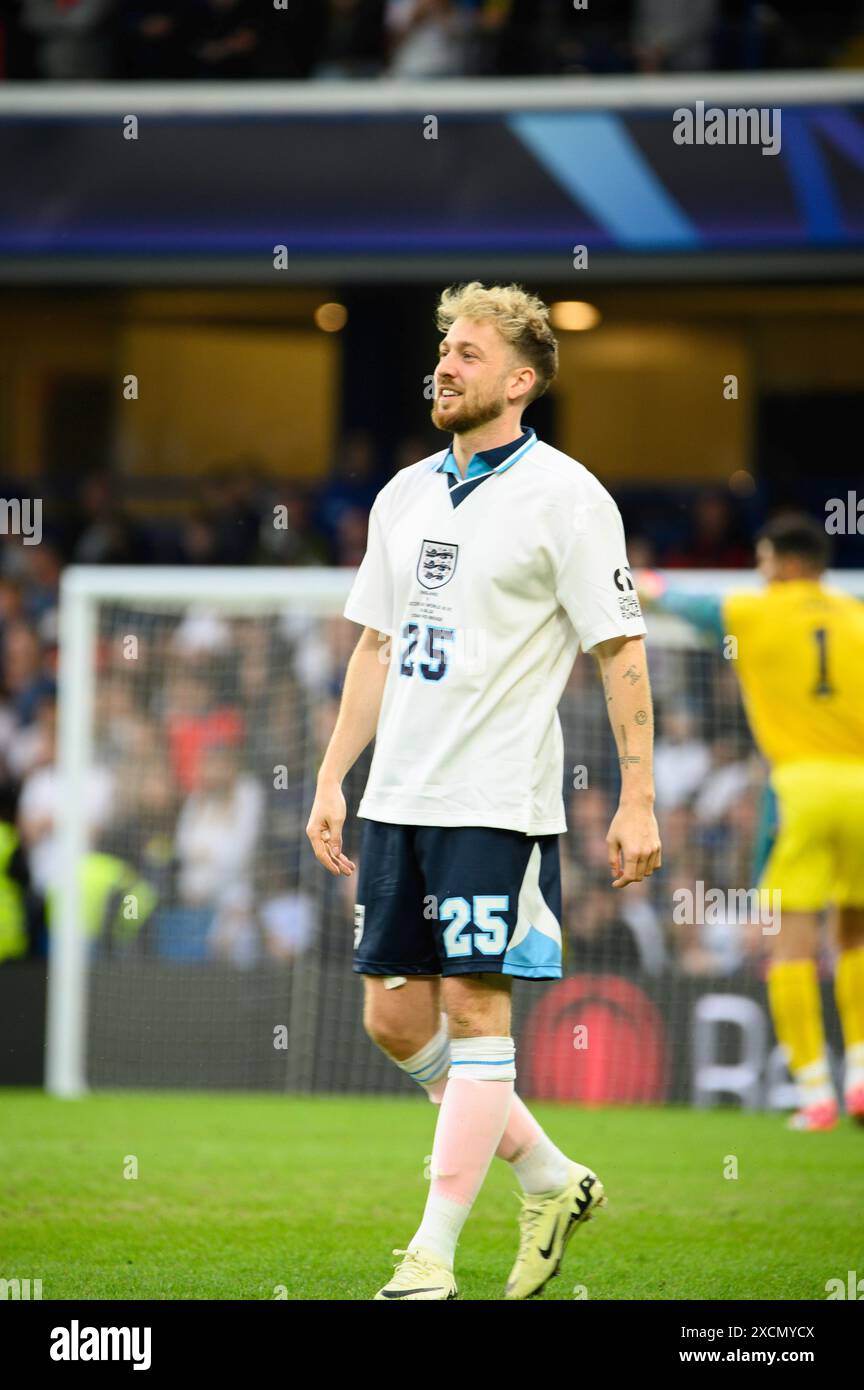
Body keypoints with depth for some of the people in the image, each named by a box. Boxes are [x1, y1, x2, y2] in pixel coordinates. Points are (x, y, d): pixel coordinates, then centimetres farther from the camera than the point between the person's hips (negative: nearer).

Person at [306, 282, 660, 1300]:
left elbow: (621, 652, -7)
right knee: (394, 1018, 7)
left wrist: (637, 800, -12)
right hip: (397, 796, 7)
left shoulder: (564, 496, -6)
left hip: (499, 799, -7)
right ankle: (550, 1179, 23)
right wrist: (331, 781, 14)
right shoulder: (405, 496, 13)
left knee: (474, 1009, -8)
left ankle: (432, 1254, -5)